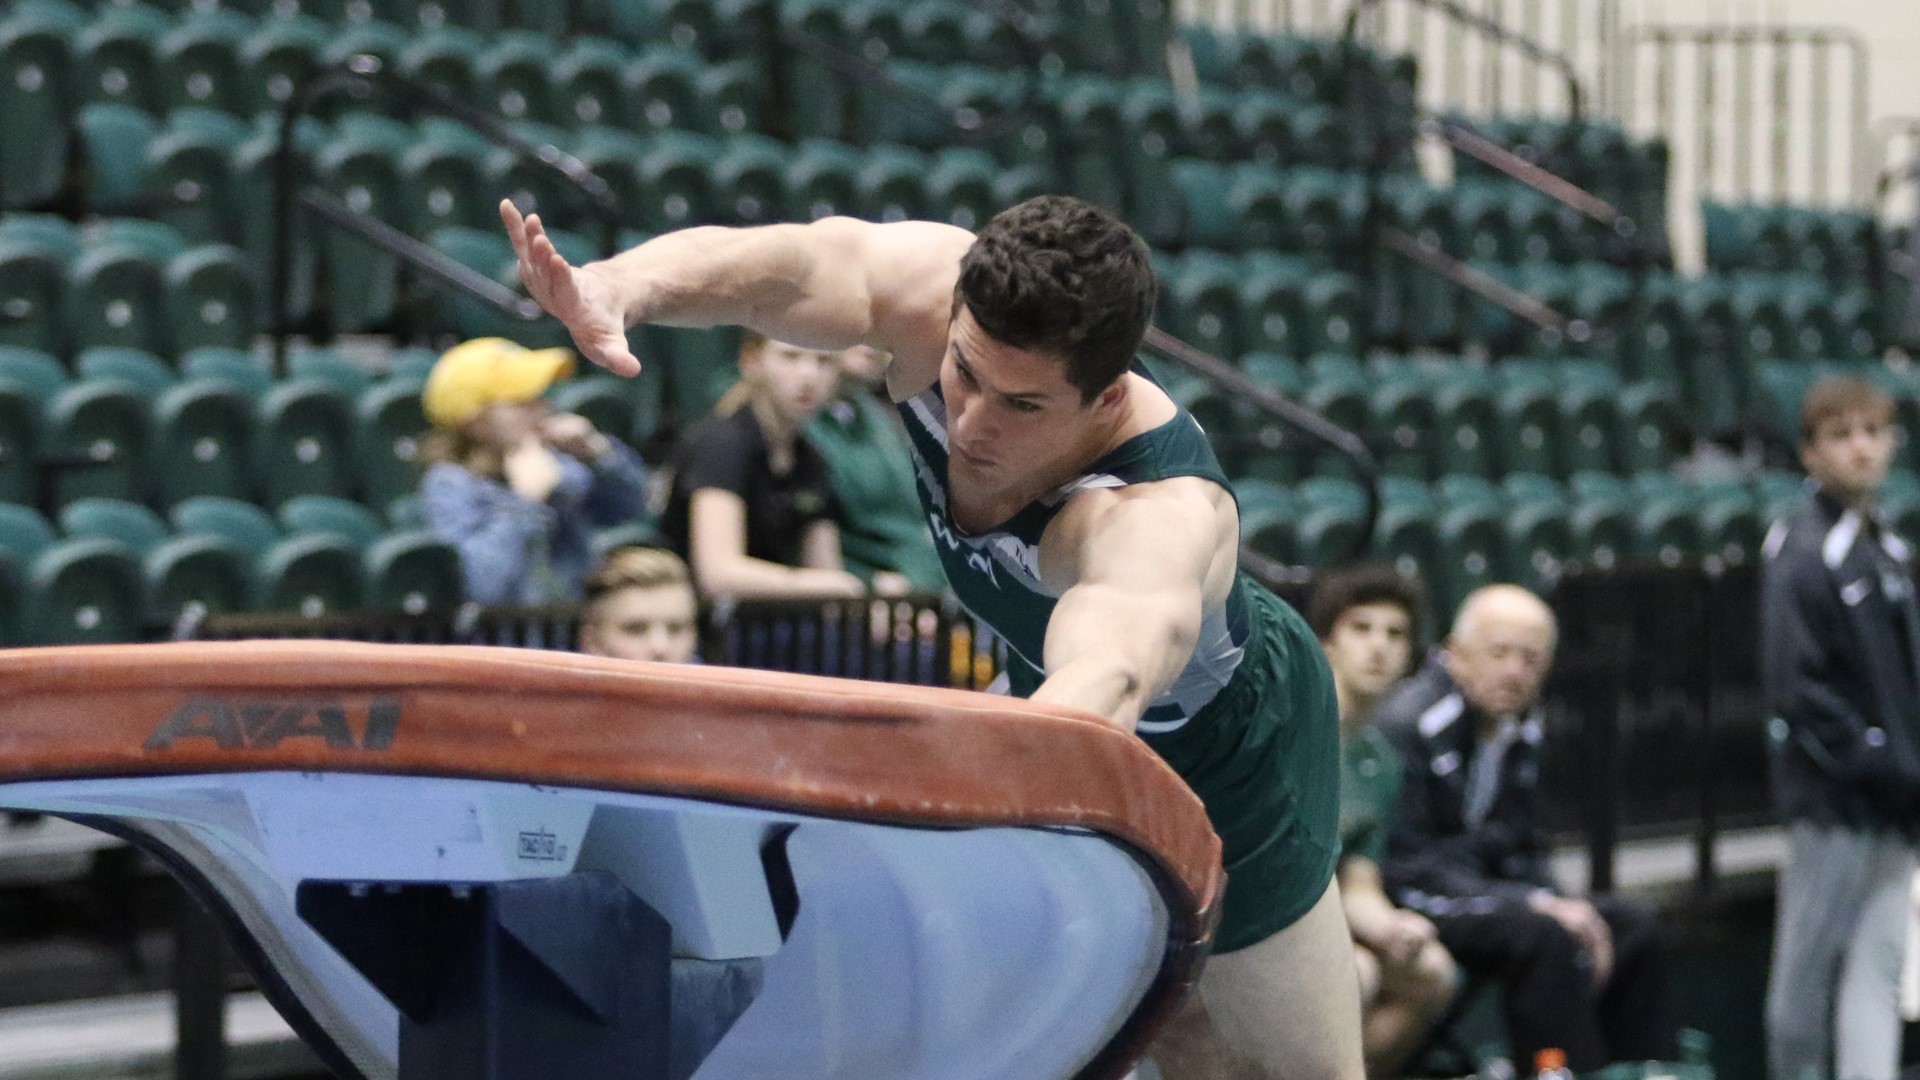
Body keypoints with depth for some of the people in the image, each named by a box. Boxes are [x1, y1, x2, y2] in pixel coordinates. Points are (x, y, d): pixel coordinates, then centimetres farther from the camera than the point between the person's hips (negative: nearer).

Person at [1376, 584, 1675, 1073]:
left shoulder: (1522, 729, 8)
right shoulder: (1405, 724, -18)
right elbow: (1405, 866, -22)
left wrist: (1555, 902, -7)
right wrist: (1532, 904, -26)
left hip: (1482, 888, 9)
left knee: (1635, 926, -6)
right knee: (1545, 937, -31)